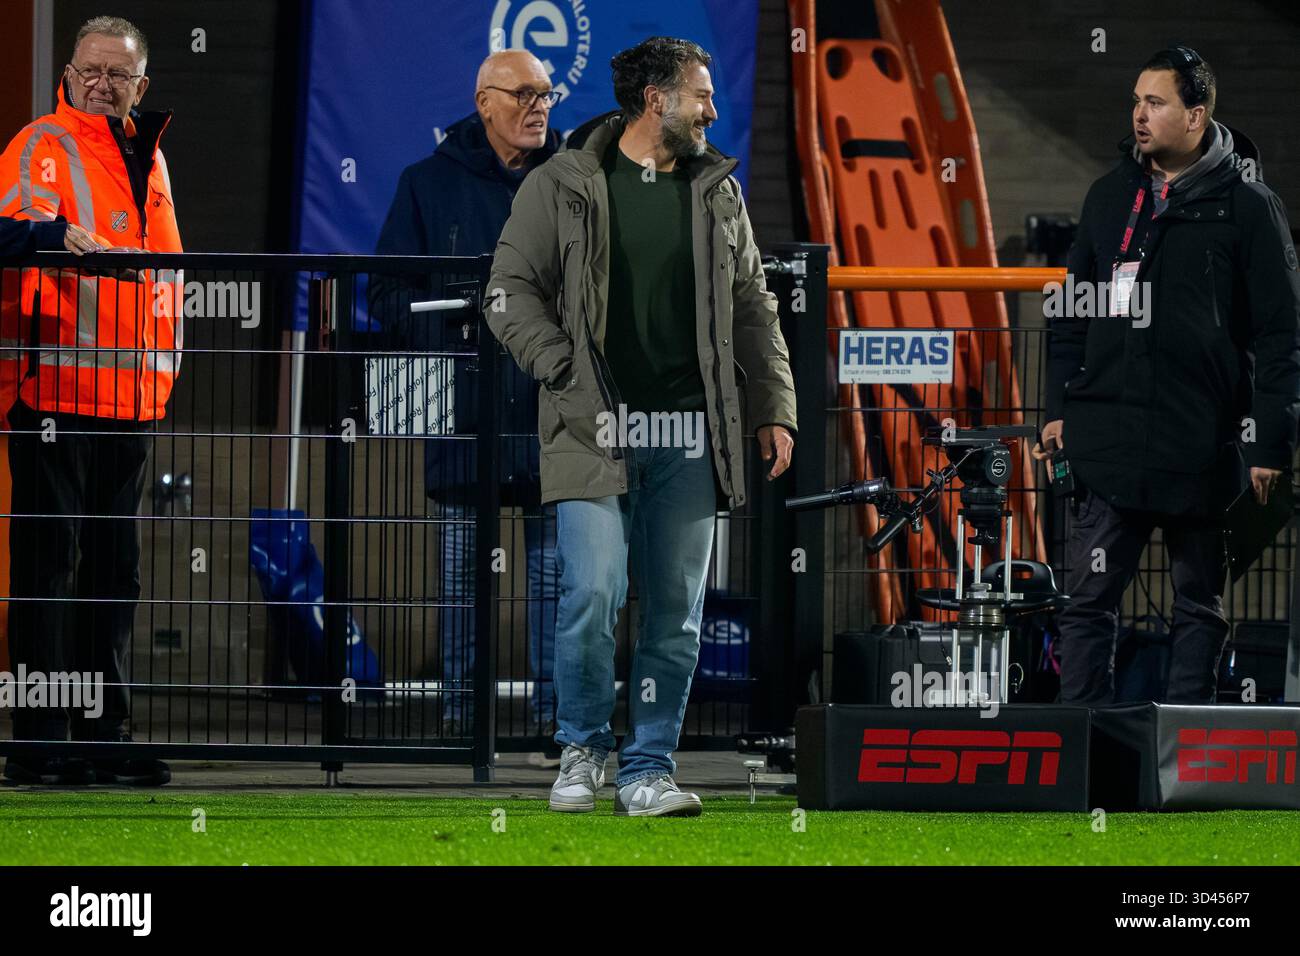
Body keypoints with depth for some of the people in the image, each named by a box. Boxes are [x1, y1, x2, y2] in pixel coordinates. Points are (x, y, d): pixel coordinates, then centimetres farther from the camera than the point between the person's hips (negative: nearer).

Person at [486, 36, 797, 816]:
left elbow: (753, 307, 18)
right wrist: (565, 372, -8)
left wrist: (773, 408, 11)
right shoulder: (561, 187, 1)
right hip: (595, 431, -4)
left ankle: (649, 769, 10)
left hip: (688, 435, 4)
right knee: (594, 594, -13)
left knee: (677, 609, 2)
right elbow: (512, 292, 2)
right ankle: (583, 749, 8)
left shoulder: (718, 192, 14)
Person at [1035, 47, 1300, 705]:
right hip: (1112, 440, 4)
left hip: (1200, 445, -4)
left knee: (1199, 602, 7)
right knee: (1088, 598, 0)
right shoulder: (1111, 196, 11)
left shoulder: (1245, 205, -4)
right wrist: (1060, 406, 11)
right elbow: (1072, 310, 18)